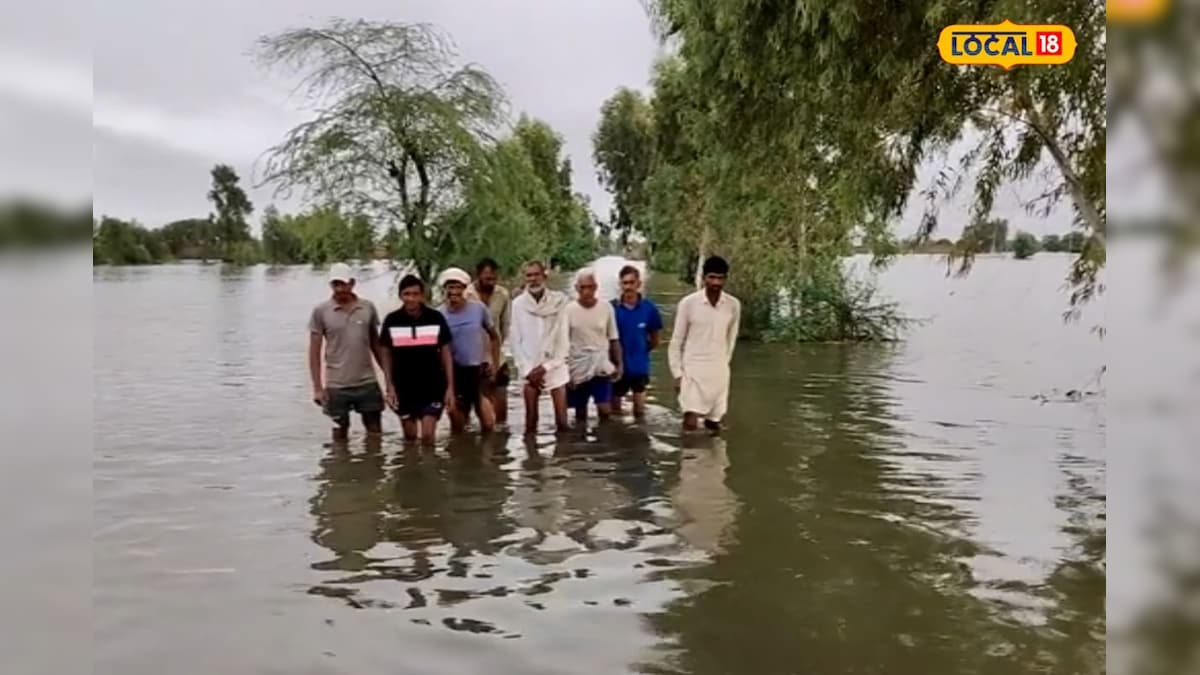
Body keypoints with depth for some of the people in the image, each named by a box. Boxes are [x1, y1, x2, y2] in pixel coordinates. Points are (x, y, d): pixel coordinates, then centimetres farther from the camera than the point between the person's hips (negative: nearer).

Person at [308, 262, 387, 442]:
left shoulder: (368, 308, 2)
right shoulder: (320, 311, -4)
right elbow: (314, 351, -2)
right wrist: (317, 387, -7)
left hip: (367, 383, 2)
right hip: (336, 386, -2)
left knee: (375, 432, 8)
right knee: (340, 431, 11)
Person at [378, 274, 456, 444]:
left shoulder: (436, 318, -7)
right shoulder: (391, 321, -5)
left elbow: (445, 353, -1)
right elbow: (387, 355, 4)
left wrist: (450, 387, -4)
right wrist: (390, 387, -2)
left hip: (432, 388, -1)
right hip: (404, 389, 2)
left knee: (427, 435, -6)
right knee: (410, 436, 13)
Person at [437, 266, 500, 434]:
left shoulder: (478, 308, -5)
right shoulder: (438, 315, -8)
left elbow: (494, 335, 9)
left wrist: (494, 362, 3)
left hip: (479, 370, 0)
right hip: (455, 373, 0)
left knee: (488, 424, -4)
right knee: (457, 428, 10)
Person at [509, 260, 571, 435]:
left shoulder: (559, 301, -4)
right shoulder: (518, 303, -2)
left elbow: (563, 339, -4)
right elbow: (515, 340, 0)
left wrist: (546, 367, -10)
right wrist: (527, 370, -6)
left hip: (555, 367, 0)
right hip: (529, 370, 0)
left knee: (562, 421, 0)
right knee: (531, 422, 4)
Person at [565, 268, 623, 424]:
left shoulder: (606, 308, -2)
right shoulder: (569, 310, -6)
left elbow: (613, 339, 6)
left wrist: (618, 364, 3)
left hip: (602, 367, 0)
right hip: (578, 369, 0)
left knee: (605, 410, -10)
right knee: (580, 413, 10)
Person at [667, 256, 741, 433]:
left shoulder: (733, 305, -1)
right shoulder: (688, 303, -9)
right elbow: (676, 342, -3)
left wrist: (723, 365, 14)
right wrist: (677, 374, -4)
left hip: (719, 373, 3)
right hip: (693, 372, -3)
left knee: (714, 426, 9)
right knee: (690, 424, -11)